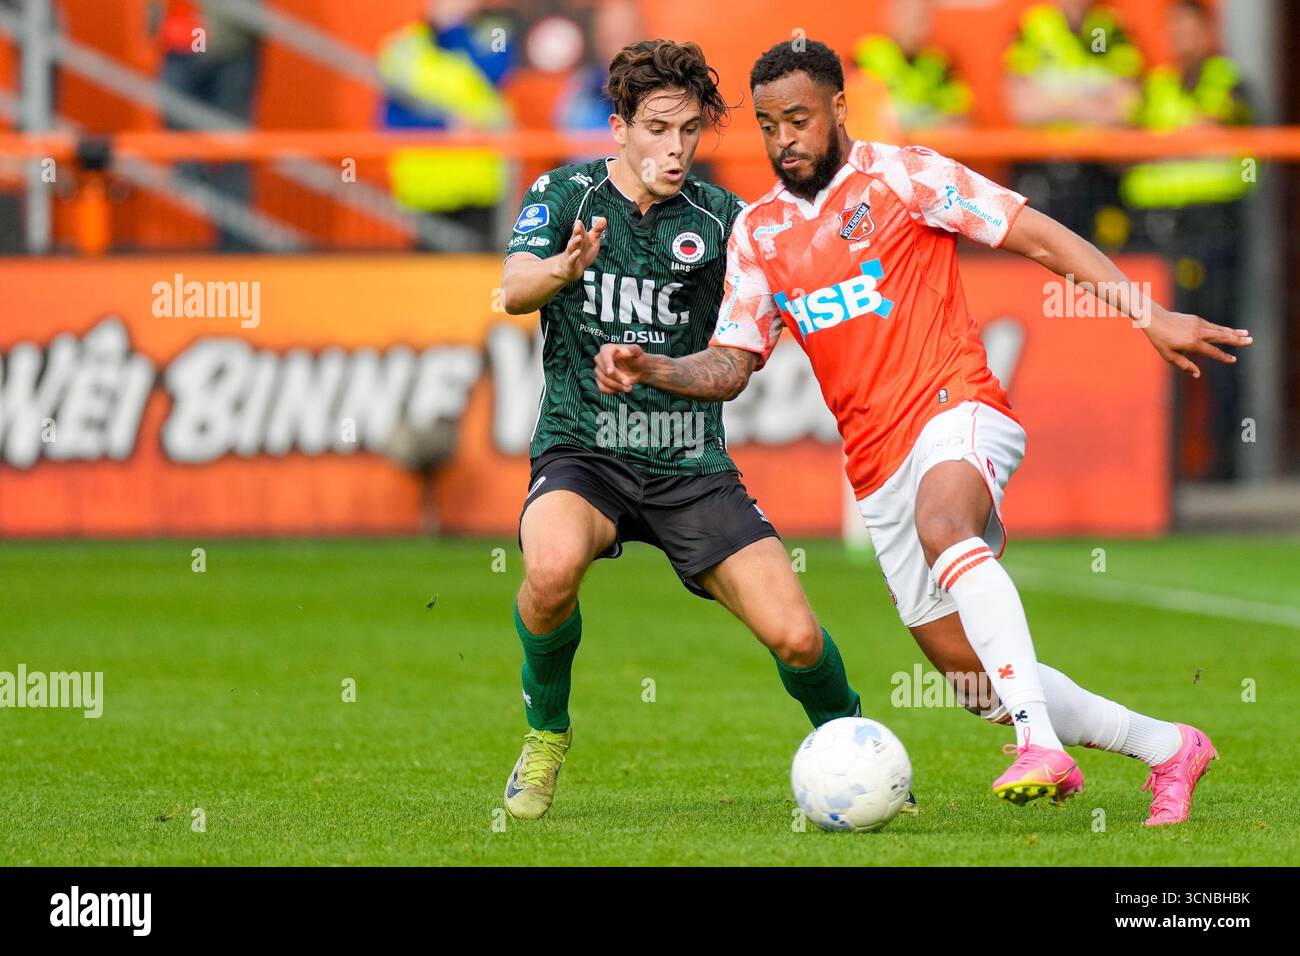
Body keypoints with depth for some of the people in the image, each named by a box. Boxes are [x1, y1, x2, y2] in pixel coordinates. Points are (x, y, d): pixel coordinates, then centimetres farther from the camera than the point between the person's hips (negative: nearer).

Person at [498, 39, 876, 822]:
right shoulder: (566, 194, 0)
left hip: (691, 465, 1)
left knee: (796, 637, -11)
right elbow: (515, 290, -16)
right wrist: (565, 267, -38)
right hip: (582, 452, -1)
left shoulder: (719, 218, 2)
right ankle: (546, 734, -7)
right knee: (554, 565, -35)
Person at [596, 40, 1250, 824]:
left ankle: (1044, 745, -51)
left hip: (957, 408, -6)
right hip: (879, 467, 6)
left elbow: (1037, 236, -5)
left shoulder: (898, 175, -1)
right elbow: (730, 366, 12)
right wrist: (652, 371, -9)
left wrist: (1149, 315, -12)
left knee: (942, 525, -40)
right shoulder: (757, 234, 13)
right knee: (979, 681, 4)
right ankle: (1170, 747, 22)